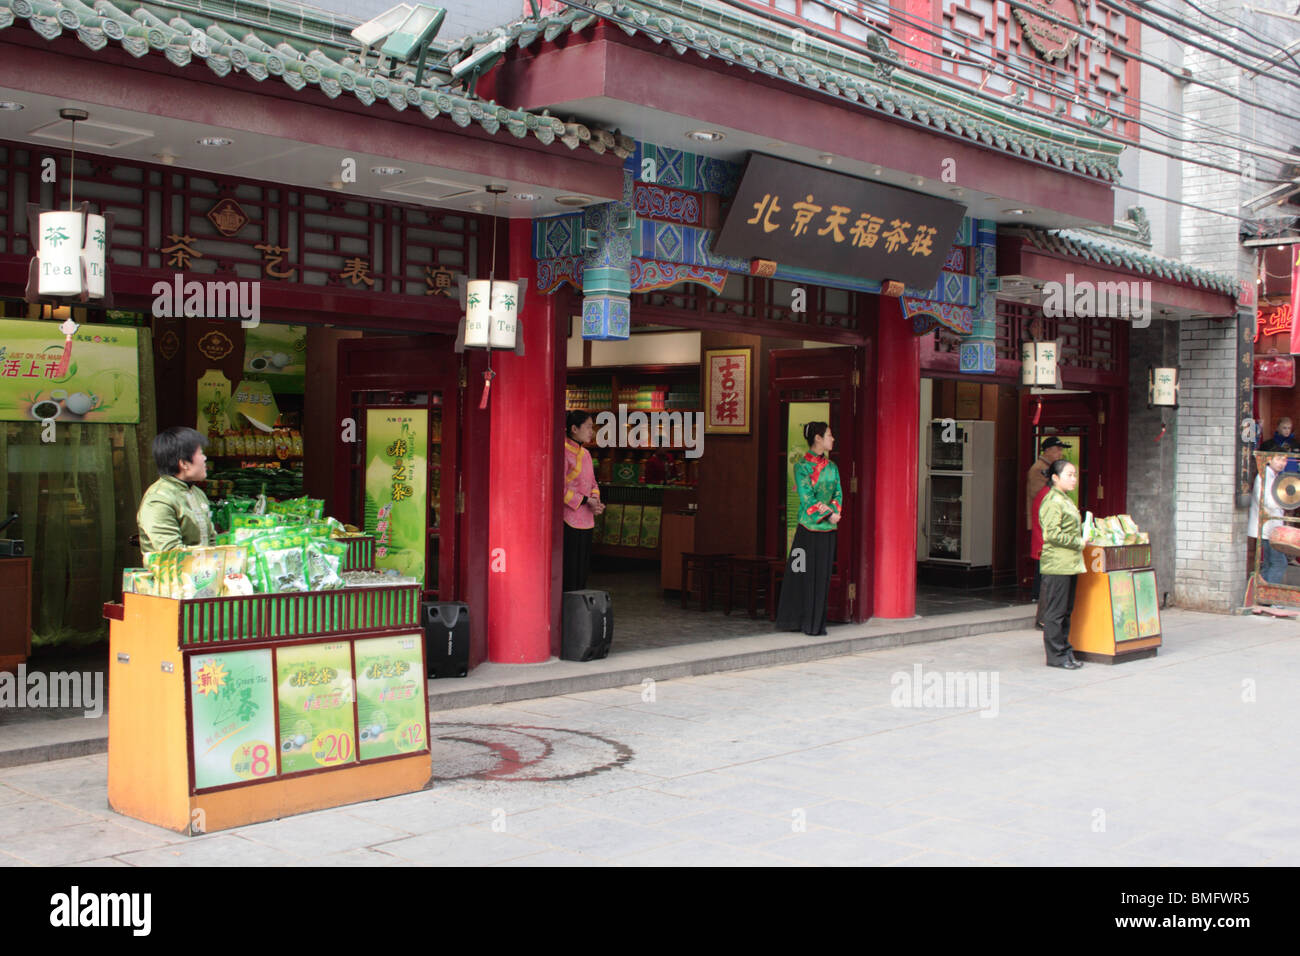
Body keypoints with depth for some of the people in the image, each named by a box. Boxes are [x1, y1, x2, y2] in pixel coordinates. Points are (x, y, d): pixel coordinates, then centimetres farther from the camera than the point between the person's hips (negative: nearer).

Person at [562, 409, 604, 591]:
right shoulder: (564, 452, -12)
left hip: (585, 520, 8)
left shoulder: (585, 454, 14)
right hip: (568, 520, -8)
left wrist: (595, 502, 0)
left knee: (582, 569, 11)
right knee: (569, 572, -5)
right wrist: (585, 501, -15)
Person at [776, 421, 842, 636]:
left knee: (823, 574, 6)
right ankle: (800, 620, 7)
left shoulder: (831, 466, 13)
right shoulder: (801, 466, -5)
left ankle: (816, 623, 13)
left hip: (828, 529, 5)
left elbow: (838, 494, 7)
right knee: (805, 574, -2)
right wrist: (829, 513, -14)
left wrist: (833, 512, -11)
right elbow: (806, 498, -11)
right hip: (809, 527, -5)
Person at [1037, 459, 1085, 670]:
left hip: (1070, 563, 10)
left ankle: (1065, 651, 20)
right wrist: (1078, 542, -14)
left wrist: (1083, 528, 13)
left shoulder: (1066, 500, 19)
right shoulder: (1053, 501, -13)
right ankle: (1056, 655, 1)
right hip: (1057, 564, -10)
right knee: (1056, 612, -4)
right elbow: (1052, 534, -20)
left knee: (1066, 610, 14)